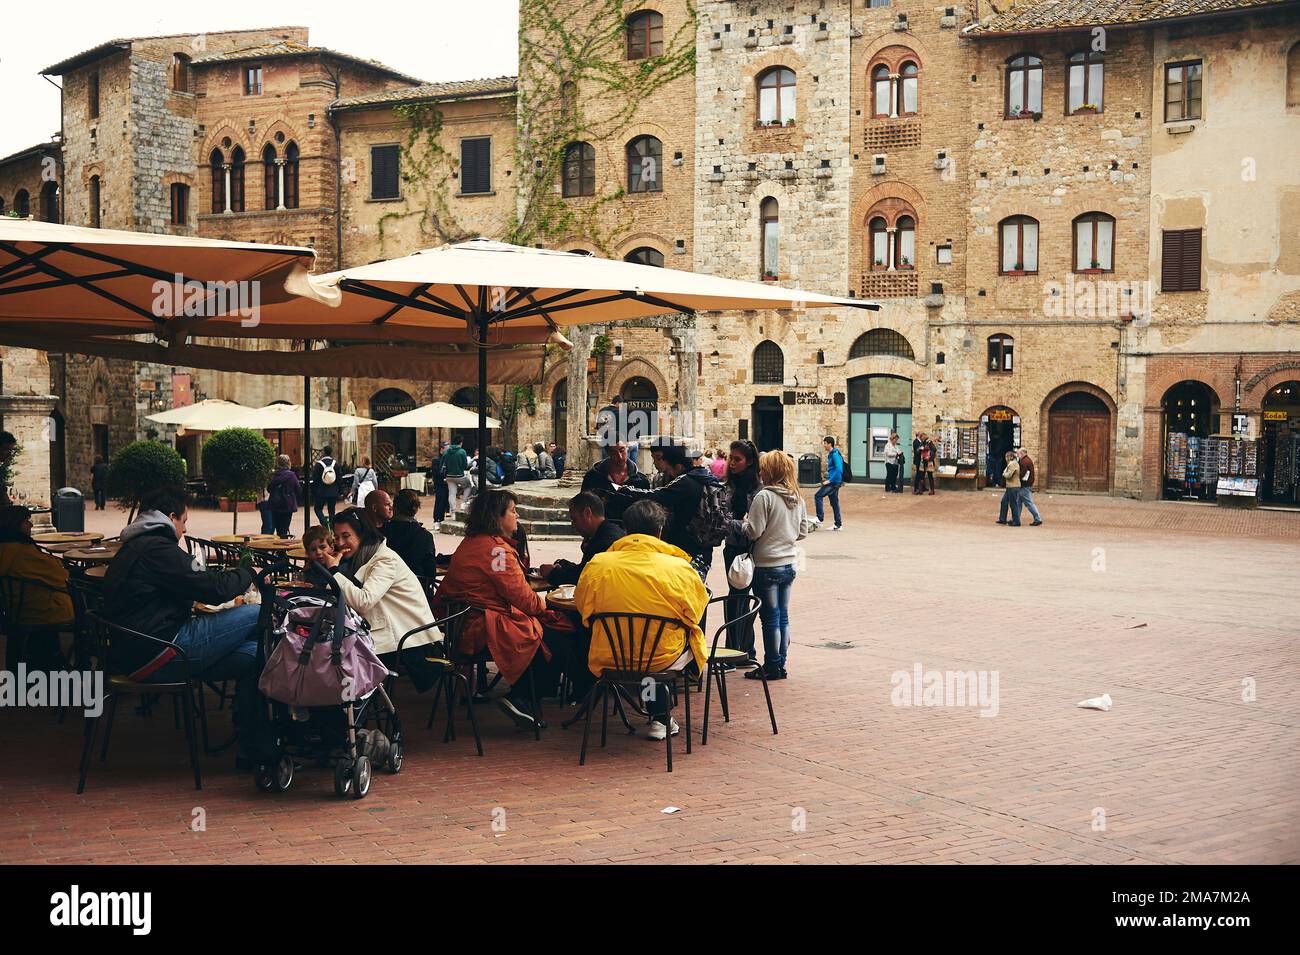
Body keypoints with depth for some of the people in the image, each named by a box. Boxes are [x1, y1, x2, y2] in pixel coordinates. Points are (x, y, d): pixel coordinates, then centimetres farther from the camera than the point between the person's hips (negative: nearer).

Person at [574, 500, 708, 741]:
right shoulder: (679, 568, -11)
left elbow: (584, 612, 7)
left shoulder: (597, 565, -7)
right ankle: (661, 718, 36)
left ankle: (659, 717, 36)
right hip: (662, 658, -2)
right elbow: (694, 615, 2)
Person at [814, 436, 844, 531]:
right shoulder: (831, 454, 14)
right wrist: (829, 479, 19)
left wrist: (830, 480, -22)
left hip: (834, 482, -10)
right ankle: (838, 524, 16)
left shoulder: (835, 454, -16)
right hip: (833, 481, 10)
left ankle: (820, 517, -8)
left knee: (818, 496, -12)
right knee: (834, 502, 12)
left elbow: (839, 469, -25)